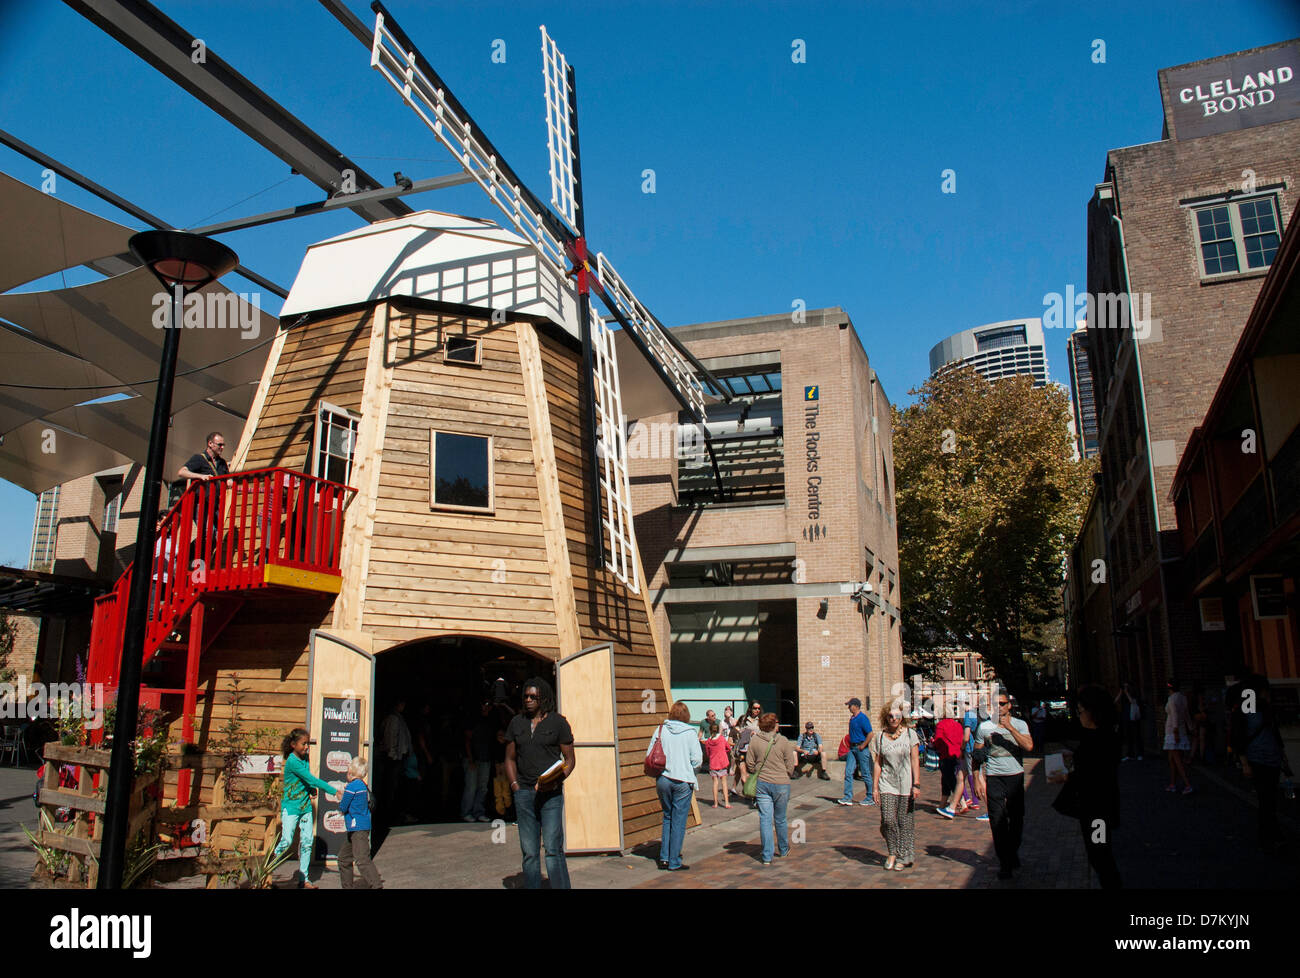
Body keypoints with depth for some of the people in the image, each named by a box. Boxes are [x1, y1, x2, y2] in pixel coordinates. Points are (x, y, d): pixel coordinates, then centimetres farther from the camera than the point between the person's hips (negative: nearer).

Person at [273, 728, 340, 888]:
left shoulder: (305, 758, 6)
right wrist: (333, 791, -24)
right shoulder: (292, 761, -18)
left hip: (305, 806, 7)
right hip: (291, 807, -7)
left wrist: (312, 788, 0)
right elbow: (311, 779, -23)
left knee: (307, 842, 4)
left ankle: (304, 879, 10)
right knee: (286, 841, -9)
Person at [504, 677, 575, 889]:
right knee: (529, 851, 6)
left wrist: (557, 780, -12)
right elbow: (510, 758, 18)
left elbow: (569, 759, 3)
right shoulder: (516, 723, 13)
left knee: (553, 849, -9)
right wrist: (515, 785, 4)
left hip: (551, 793, -4)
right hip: (524, 793, 4)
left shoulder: (558, 722, 2)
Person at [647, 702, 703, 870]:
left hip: (662, 779, 3)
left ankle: (664, 857, 16)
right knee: (679, 821, 5)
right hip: (683, 781, -3)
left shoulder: (660, 730, 1)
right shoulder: (690, 733, -5)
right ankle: (674, 862, 9)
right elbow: (697, 759, -8)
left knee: (668, 817, 19)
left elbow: (649, 754, 1)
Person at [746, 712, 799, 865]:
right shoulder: (783, 742, -5)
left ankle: (767, 856, 0)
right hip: (781, 784, 0)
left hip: (762, 783, 0)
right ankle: (784, 850, 35)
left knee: (765, 819, 2)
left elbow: (750, 763, 0)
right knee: (780, 819, 16)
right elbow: (790, 766, -2)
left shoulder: (754, 740, -3)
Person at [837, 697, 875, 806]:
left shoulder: (863, 718, -14)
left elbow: (870, 734, -21)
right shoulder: (852, 718, 13)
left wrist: (862, 746, -17)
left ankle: (871, 798, 13)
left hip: (861, 749, -8)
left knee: (865, 774, 1)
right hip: (852, 748, 8)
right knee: (848, 772, 2)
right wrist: (851, 745, 15)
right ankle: (848, 797, 3)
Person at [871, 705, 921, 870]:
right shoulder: (880, 737, 4)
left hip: (906, 785, -1)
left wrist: (916, 784, -8)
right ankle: (893, 852, 15)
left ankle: (903, 857, 19)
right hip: (887, 784, 1)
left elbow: (915, 760, -1)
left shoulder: (909, 734, 0)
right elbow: (878, 763, 7)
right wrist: (875, 787, 4)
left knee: (905, 822, 2)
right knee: (888, 820, -8)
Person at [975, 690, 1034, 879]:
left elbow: (1028, 746, -12)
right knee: (998, 821, -4)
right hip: (994, 778, -1)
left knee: (1017, 818, 11)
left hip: (1016, 776, 1)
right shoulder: (985, 726, 4)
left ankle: (1013, 852, 34)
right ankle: (1003, 862, 4)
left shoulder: (1019, 724, 4)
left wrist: (1009, 727, -16)